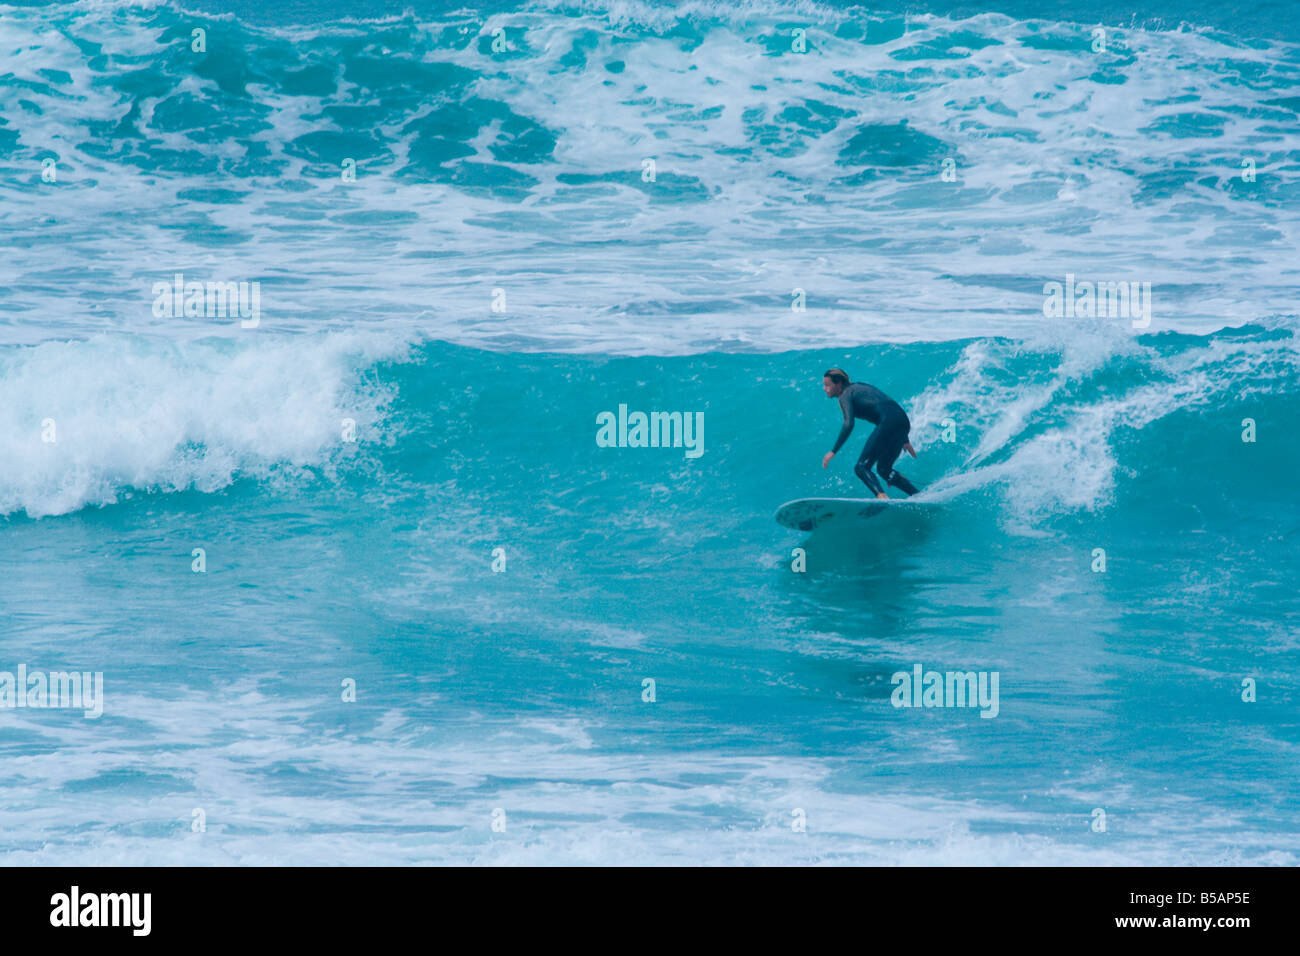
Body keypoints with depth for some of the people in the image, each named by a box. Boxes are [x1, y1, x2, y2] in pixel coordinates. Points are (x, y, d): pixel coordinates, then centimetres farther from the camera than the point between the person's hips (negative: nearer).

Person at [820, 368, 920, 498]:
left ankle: (881, 496, -35)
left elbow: (849, 424, -15)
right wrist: (905, 440, 33)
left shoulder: (845, 395, 3)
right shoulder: (859, 387, 28)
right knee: (884, 469, 21)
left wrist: (833, 452, -14)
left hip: (888, 423, -9)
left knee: (861, 467, -10)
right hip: (903, 420, 9)